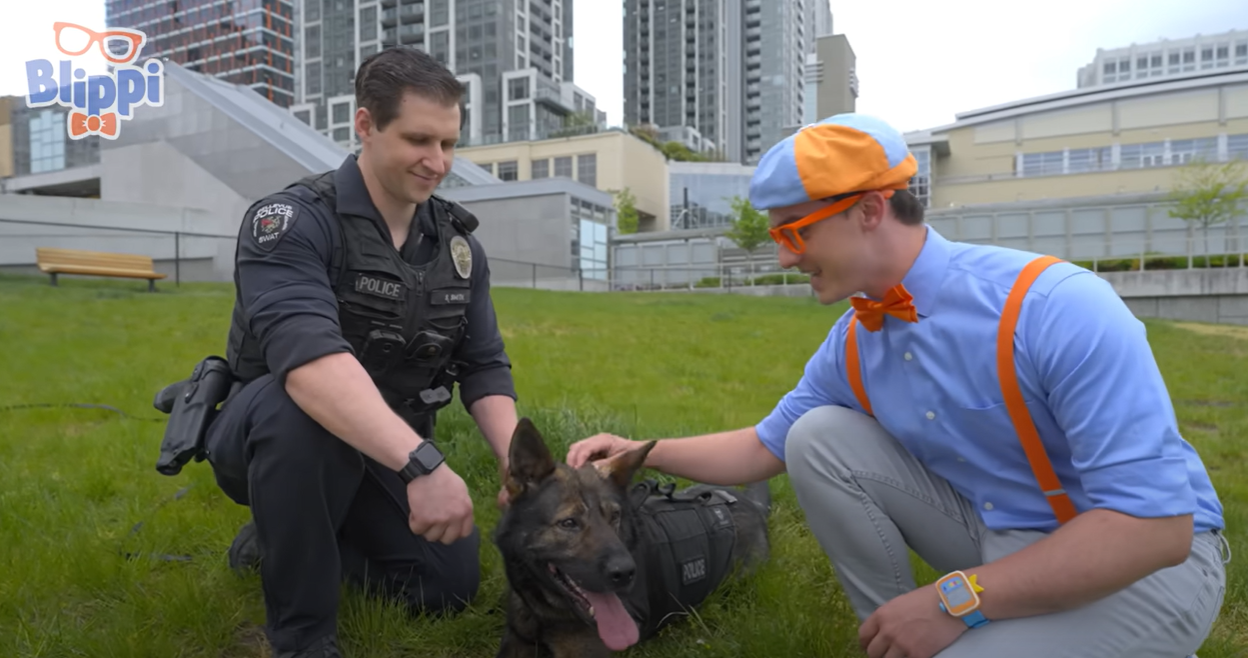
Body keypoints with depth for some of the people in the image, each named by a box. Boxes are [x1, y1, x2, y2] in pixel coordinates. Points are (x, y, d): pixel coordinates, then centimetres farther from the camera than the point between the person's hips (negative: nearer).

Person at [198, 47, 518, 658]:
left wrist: (518, 465, -20)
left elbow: (485, 368, -2)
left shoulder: (458, 243, -2)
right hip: (270, 433, -5)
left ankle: (286, 539, 19)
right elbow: (306, 354, -39)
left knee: (451, 582, -6)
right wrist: (423, 462, -50)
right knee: (302, 410, -38)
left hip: (395, 450, 5)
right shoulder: (290, 220, -21)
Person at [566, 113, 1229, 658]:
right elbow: (766, 445, 7)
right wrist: (644, 452, -4)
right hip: (993, 534, 6)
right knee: (817, 437, -10)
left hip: (1151, 562, -6)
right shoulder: (851, 344, -6)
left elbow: (1156, 523, -28)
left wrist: (956, 599, -30)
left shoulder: (1058, 308, -27)